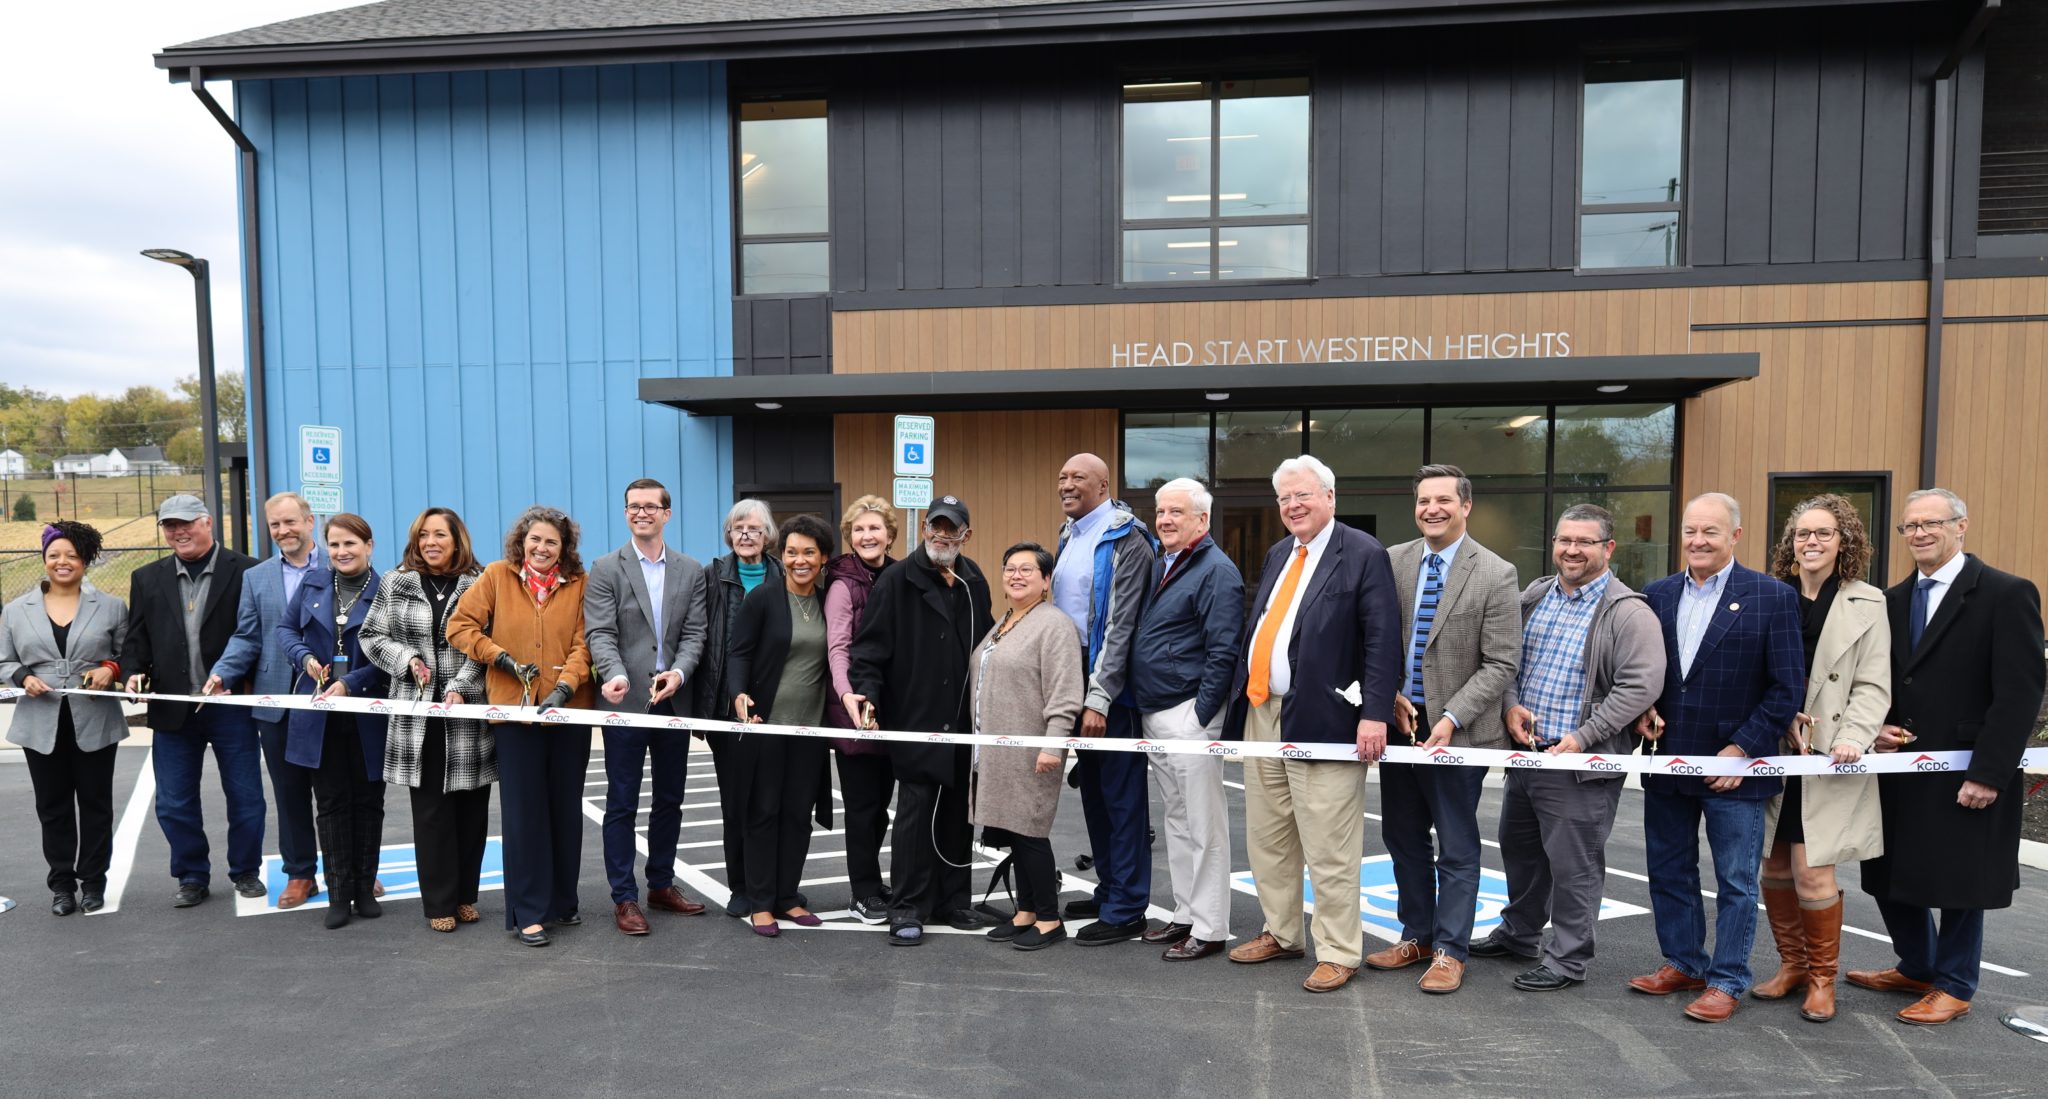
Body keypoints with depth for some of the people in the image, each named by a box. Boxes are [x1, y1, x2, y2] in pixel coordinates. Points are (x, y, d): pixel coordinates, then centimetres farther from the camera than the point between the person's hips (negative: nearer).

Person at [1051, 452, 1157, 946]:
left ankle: (1125, 910, 8)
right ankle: (1107, 891, 28)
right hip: (1072, 677, 9)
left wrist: (1099, 697, -22)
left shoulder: (1125, 540, -13)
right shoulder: (1068, 536, 14)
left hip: (1111, 683, -9)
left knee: (1123, 795, -1)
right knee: (1092, 790, 15)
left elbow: (1120, 625, -18)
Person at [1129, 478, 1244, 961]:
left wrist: (1201, 714, -18)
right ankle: (1185, 915, 28)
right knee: (1176, 820, 17)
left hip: (1189, 714, -9)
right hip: (1154, 716, 9)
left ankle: (1209, 929, 9)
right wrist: (1146, 711, 16)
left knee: (1204, 827, 0)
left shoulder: (1216, 570, -11)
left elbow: (1223, 651, -16)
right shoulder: (1161, 564, 15)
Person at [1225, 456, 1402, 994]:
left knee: (1328, 848, 1)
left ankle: (1338, 953, 15)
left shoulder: (1363, 554, -7)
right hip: (1261, 715, 8)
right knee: (1267, 839, 16)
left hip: (1321, 721, -7)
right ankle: (1280, 933, 32)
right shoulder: (1277, 555, 16)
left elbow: (1383, 640, -13)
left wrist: (1375, 714, -20)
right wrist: (1241, 698, 16)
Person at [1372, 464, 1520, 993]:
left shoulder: (1495, 574, -9)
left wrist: (1450, 719, -18)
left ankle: (1449, 951, 21)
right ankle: (1417, 936, 32)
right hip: (1399, 721, 5)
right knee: (1402, 837, 15)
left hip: (1456, 731, -4)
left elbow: (1501, 663, -11)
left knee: (1456, 847, 7)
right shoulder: (1392, 561, 2)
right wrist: (1391, 696, -7)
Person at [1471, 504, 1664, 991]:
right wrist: (1510, 705, -4)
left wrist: (1582, 738, -19)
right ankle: (1518, 933, 38)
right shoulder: (1532, 597, 10)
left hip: (1580, 764, -7)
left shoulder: (1628, 613, -10)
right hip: (1525, 752, 7)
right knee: (1520, 850, 20)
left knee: (1574, 865, 2)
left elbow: (1639, 686, -16)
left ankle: (1567, 959, 17)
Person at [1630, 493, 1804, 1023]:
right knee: (1669, 871, 15)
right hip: (1667, 761, 5)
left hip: (1733, 766, -5)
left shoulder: (1772, 597, -7)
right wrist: (1642, 710, -3)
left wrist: (1741, 749, -13)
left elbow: (1787, 689, -9)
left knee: (1736, 881, 8)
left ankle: (1726, 981, 21)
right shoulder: (1658, 594, 6)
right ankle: (1683, 963, 31)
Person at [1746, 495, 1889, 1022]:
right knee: (1773, 869, 9)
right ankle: (1791, 964, 27)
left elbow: (1872, 686, -4)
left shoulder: (1867, 604, 0)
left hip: (1827, 761, -3)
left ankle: (1822, 977, 14)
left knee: (1812, 873, -6)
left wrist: (1853, 737, -17)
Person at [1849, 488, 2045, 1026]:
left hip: (1965, 775, -6)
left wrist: (1989, 773, -17)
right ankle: (1916, 968, 33)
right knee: (1891, 874, 12)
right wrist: (1879, 726, -2)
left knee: (1959, 881, 7)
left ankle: (1953, 986, 25)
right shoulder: (1893, 600, 10)